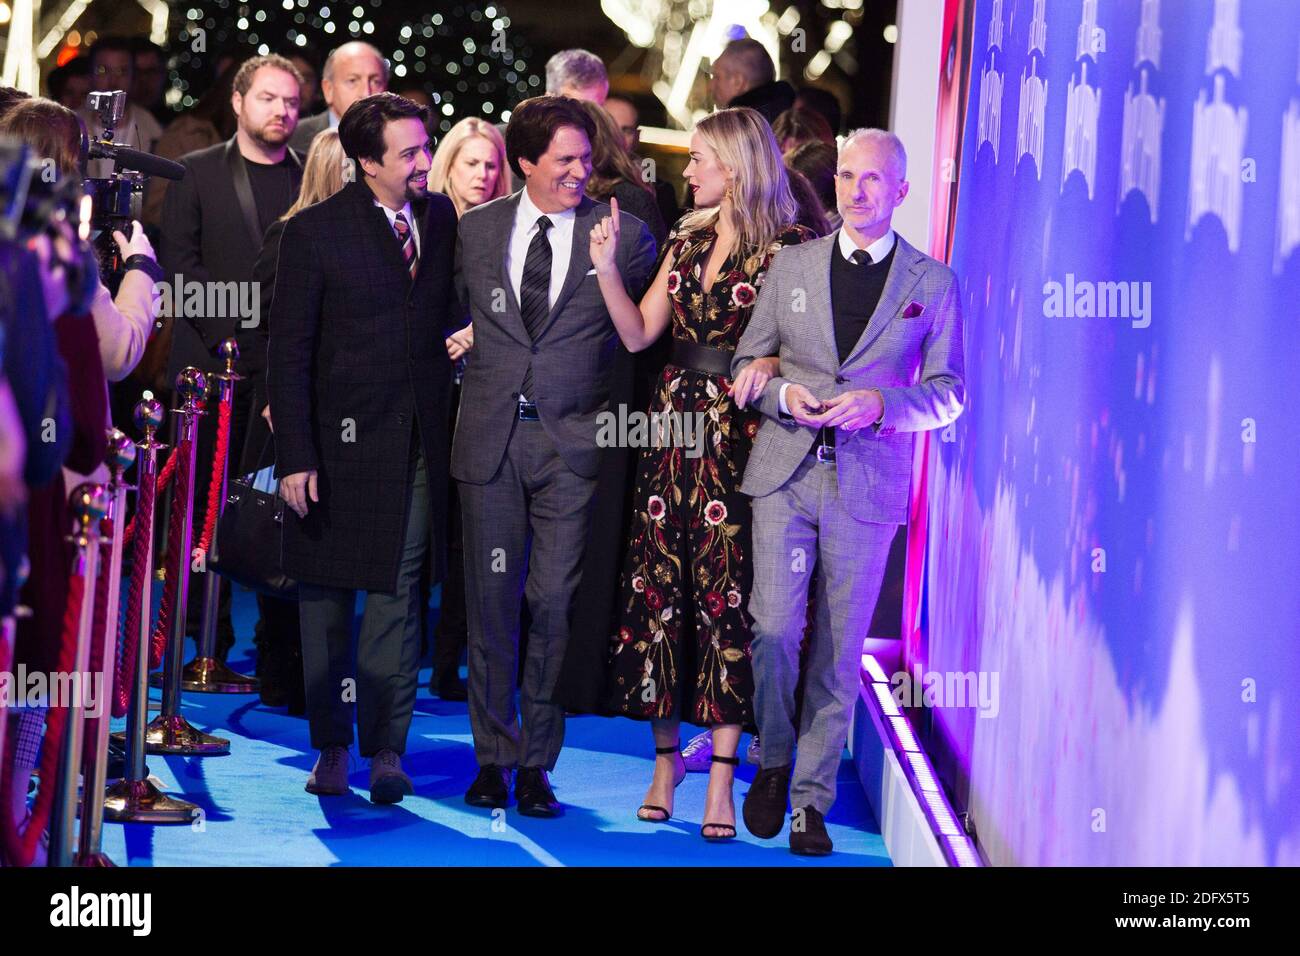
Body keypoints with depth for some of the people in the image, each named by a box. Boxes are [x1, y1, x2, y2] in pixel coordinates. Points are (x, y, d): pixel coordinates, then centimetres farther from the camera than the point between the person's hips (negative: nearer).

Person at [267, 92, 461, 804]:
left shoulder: (441, 218, 6)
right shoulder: (313, 232, -6)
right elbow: (288, 351, -6)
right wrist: (294, 456, -12)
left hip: (419, 441, 2)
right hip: (341, 441, -2)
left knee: (396, 593, -2)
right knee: (327, 598, 7)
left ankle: (387, 748, -1)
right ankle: (331, 746, 17)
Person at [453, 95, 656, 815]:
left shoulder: (623, 234, 2)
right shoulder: (476, 229, 8)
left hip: (572, 439, -2)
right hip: (491, 437, 2)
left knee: (555, 603, -4)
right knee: (490, 601, 6)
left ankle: (537, 764, 6)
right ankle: (494, 756, 16)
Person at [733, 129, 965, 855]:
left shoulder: (934, 284, 3)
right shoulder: (792, 267, 9)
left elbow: (948, 393, 2)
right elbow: (746, 363, 12)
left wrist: (881, 403, -15)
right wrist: (784, 392, -9)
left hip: (868, 488, -1)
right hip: (786, 474, 1)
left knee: (840, 652, 3)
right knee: (774, 629, -9)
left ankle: (811, 799, 12)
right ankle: (775, 759, 15)